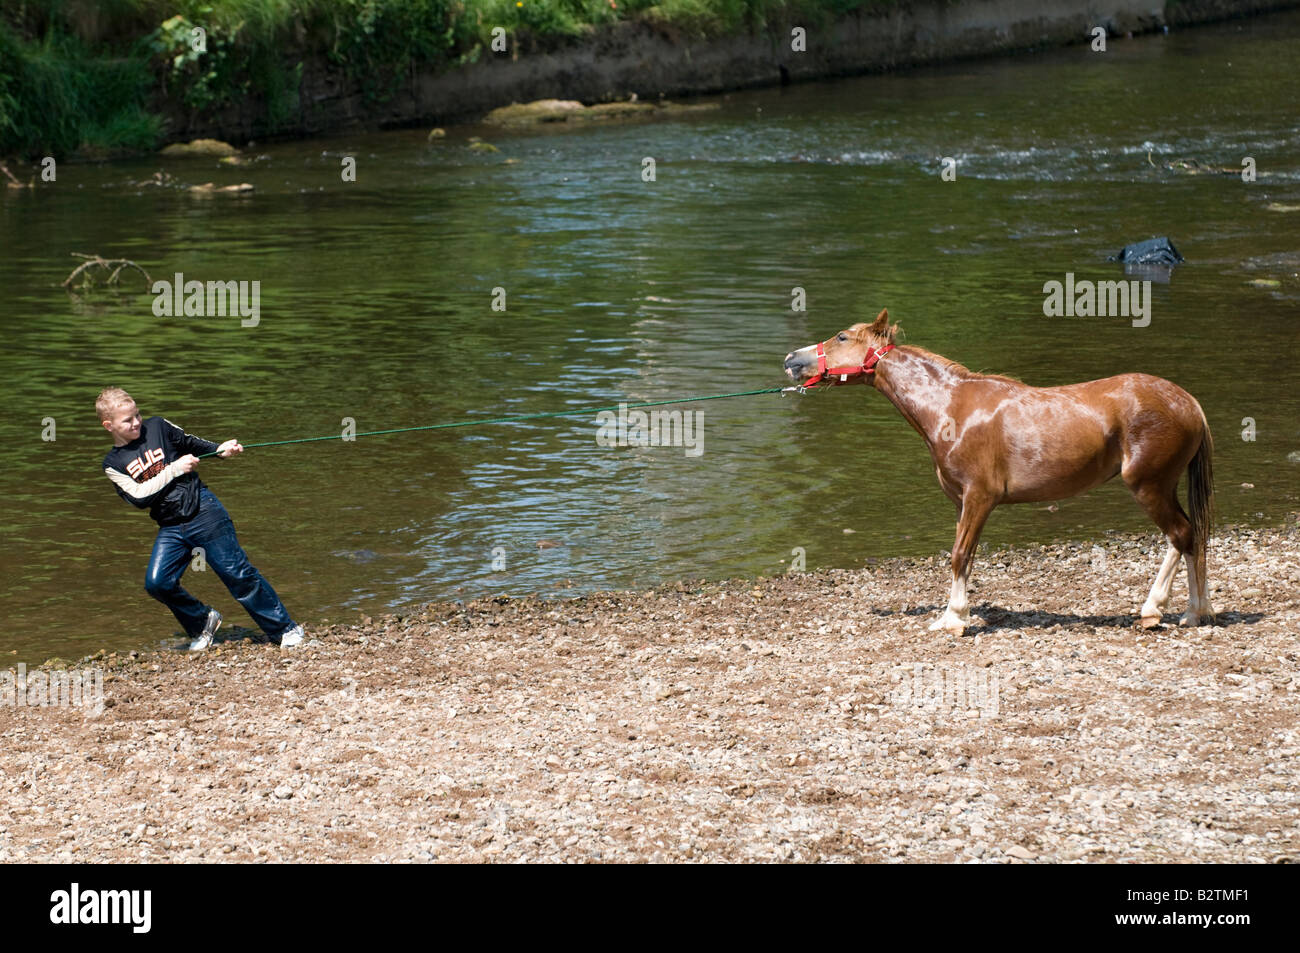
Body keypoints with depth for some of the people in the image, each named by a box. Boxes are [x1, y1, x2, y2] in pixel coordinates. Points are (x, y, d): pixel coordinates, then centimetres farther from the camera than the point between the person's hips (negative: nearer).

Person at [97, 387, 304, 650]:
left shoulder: (157, 427, 3)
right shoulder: (113, 464, 2)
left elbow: (190, 443, 19)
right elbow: (139, 496, -10)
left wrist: (219, 449, 3)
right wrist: (175, 469, -12)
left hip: (203, 511, -2)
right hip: (170, 529, 2)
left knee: (237, 573, -5)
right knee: (157, 583, -14)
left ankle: (285, 628, 5)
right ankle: (203, 622, 10)